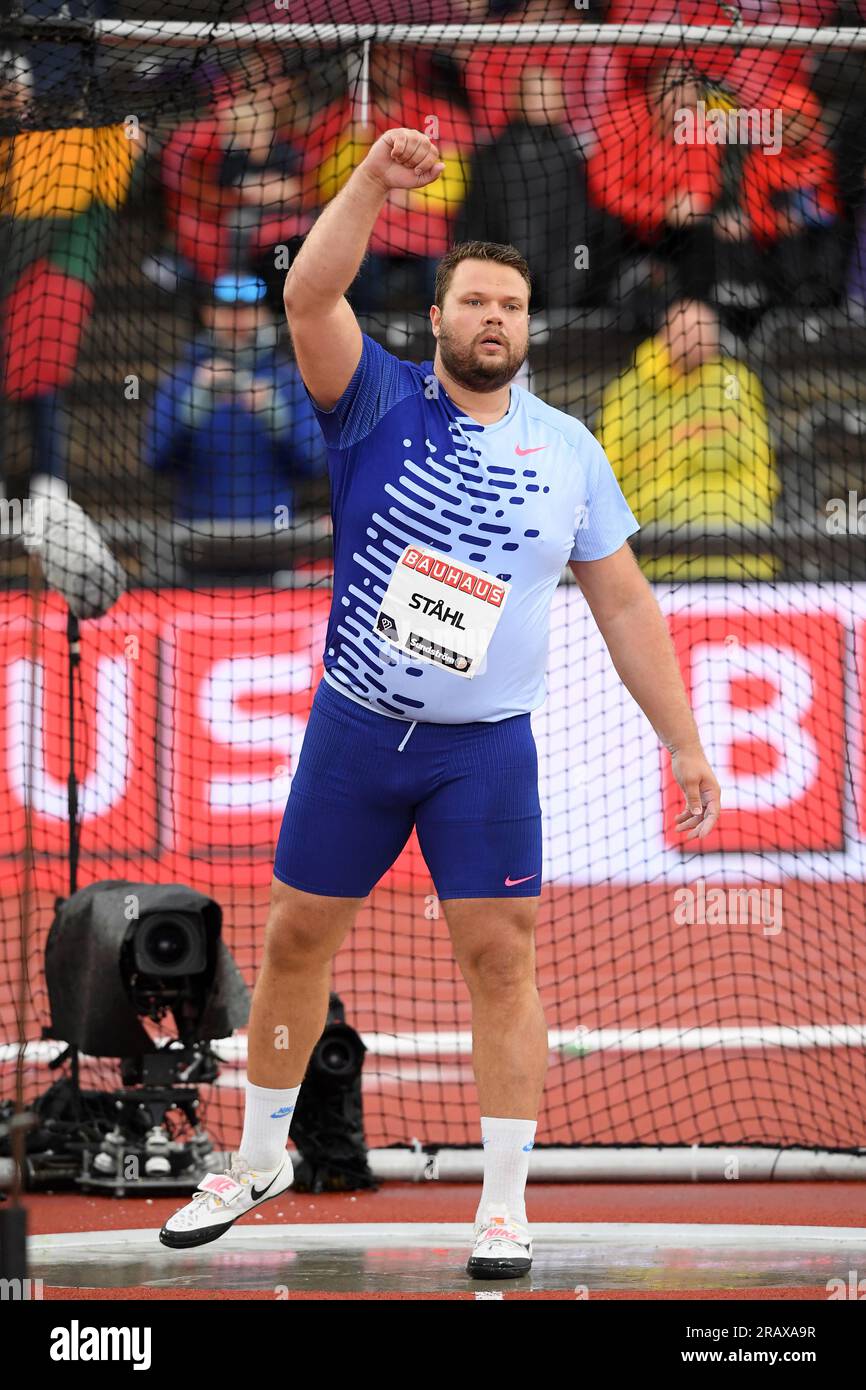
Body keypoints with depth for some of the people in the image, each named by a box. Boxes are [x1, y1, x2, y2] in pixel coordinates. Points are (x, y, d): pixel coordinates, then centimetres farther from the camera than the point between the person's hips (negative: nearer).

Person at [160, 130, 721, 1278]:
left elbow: (623, 602, 7)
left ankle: (504, 1205, 3)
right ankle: (261, 1160, 26)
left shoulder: (568, 451, 3)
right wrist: (375, 181, -33)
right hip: (353, 729, 0)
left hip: (488, 749, 0)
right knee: (296, 942, 8)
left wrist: (683, 741, 4)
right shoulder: (381, 404, -2)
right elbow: (309, 295, -21)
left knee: (500, 960, -4)